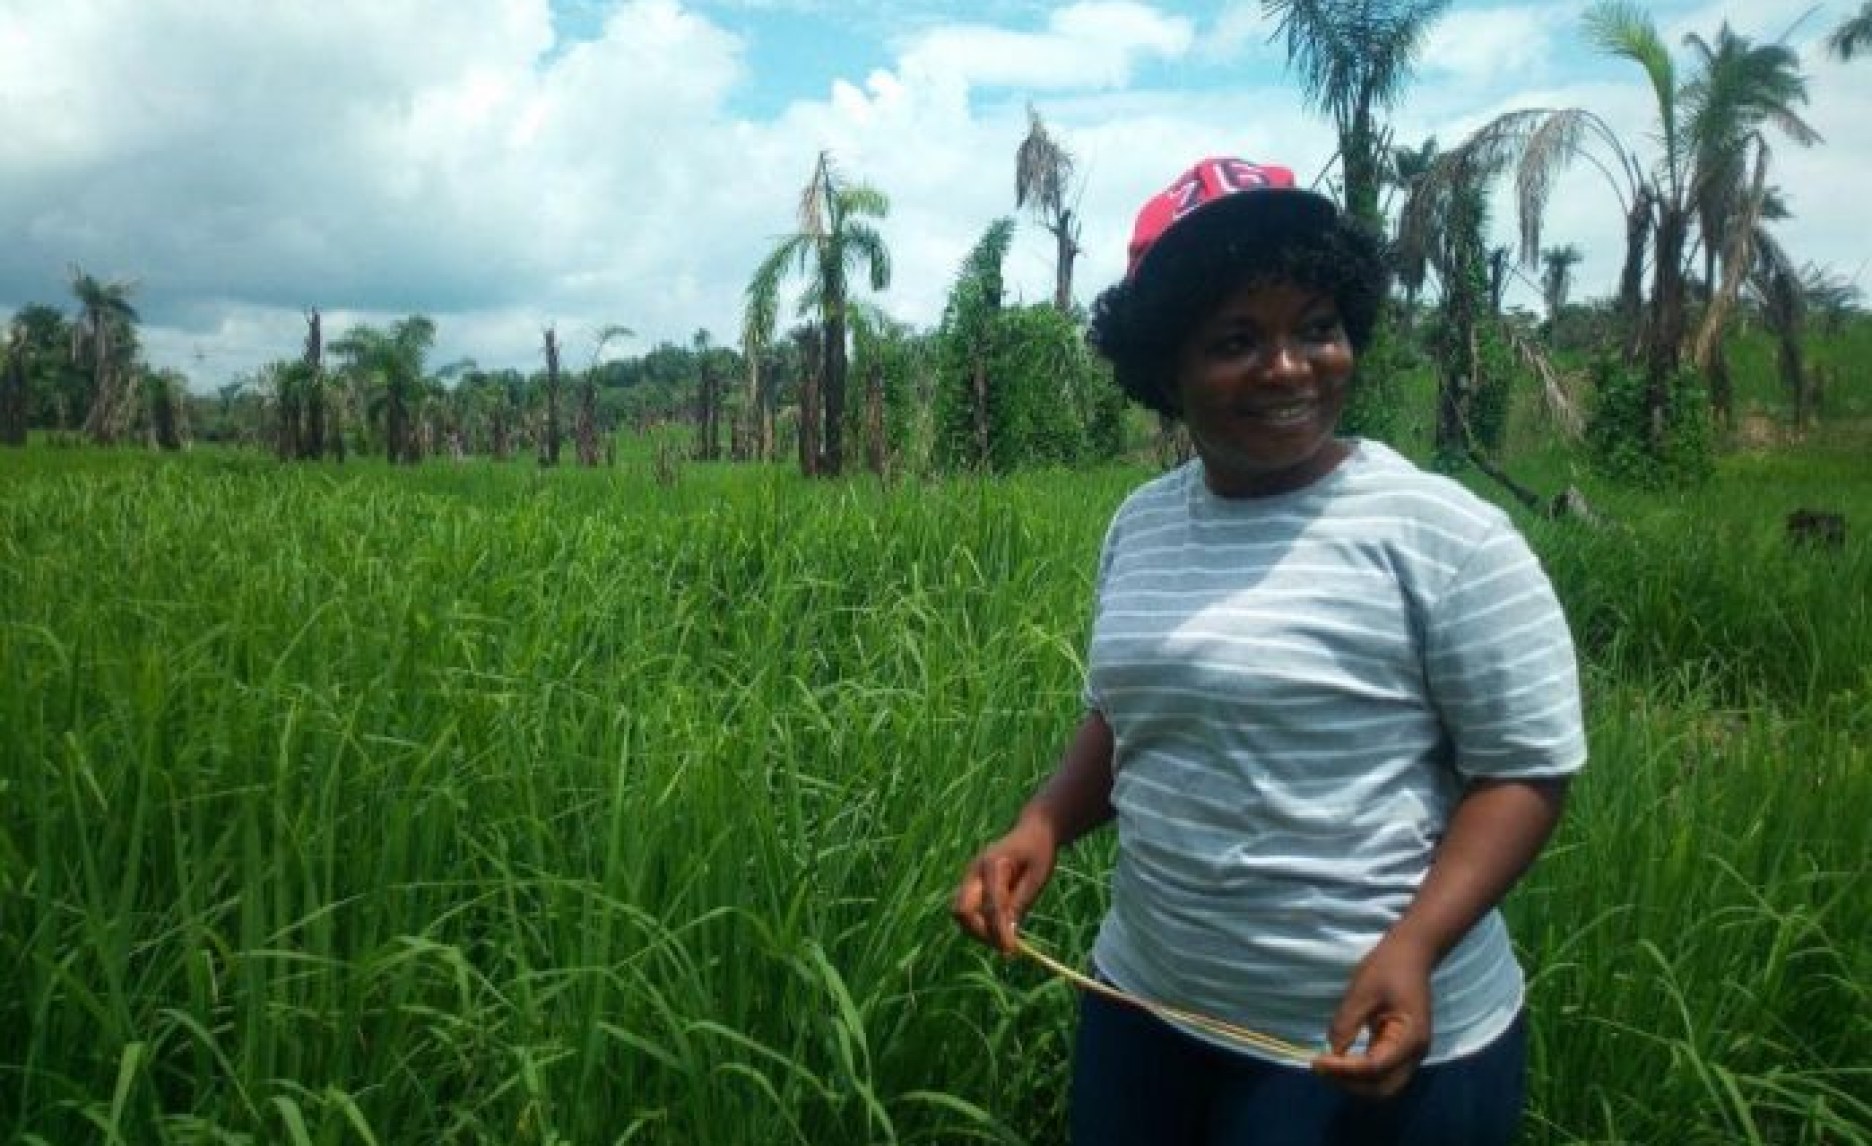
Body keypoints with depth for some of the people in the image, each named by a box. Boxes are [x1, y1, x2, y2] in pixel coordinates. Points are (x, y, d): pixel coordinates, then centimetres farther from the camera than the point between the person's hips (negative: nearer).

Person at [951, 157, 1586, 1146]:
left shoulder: (1443, 534, -15)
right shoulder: (1139, 525, 1)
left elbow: (1526, 769, -11)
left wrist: (1413, 945, -24)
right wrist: (1041, 824, -4)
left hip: (1376, 1037, -5)